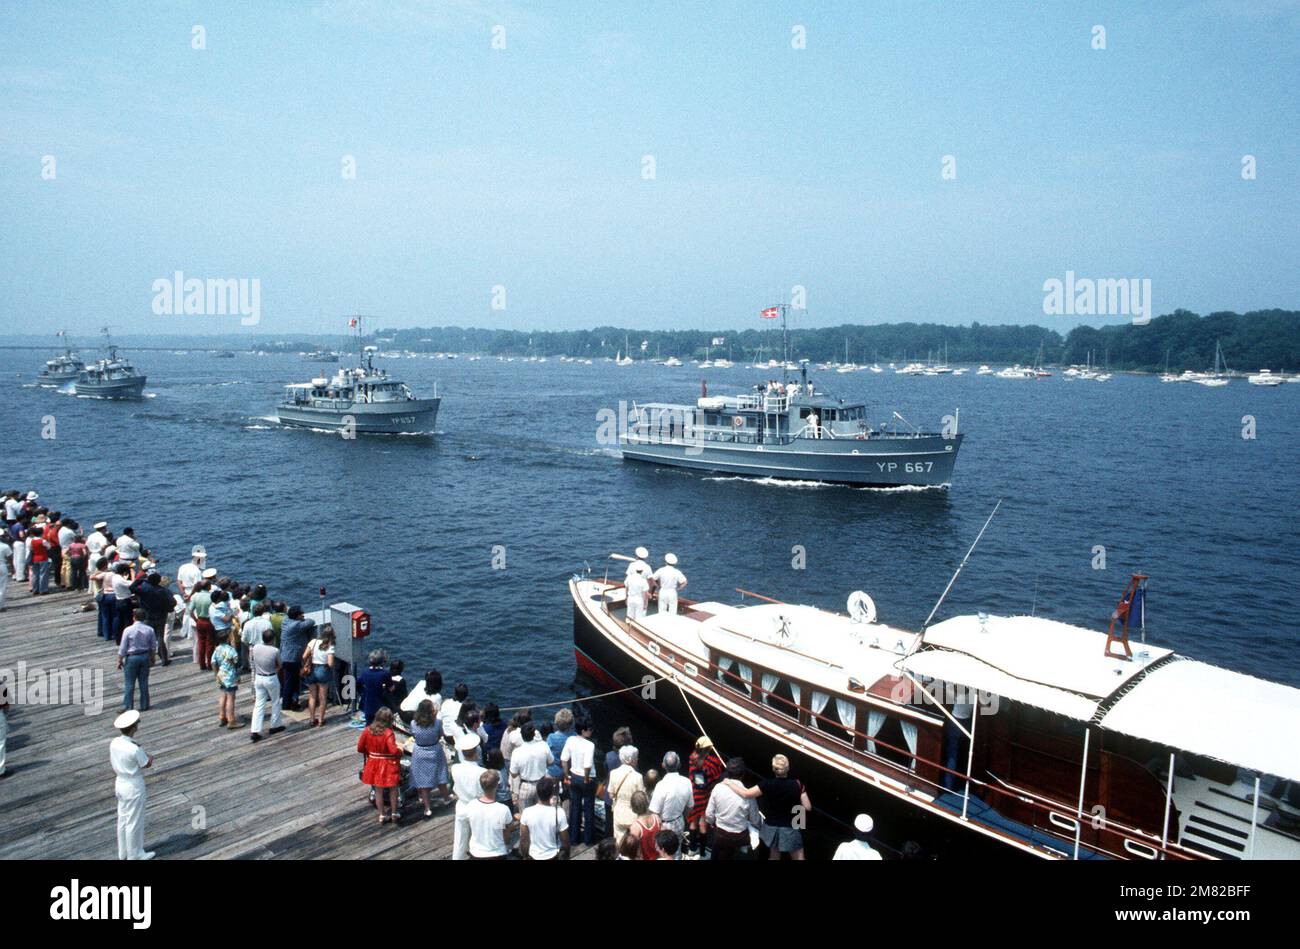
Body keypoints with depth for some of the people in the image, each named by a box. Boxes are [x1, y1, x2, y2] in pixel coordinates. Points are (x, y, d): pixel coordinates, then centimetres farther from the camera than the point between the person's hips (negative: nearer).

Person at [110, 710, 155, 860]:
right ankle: (135, 855, 24)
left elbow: (112, 761, 7)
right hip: (134, 786, -7)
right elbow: (147, 764, -13)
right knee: (134, 822, 9)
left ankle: (123, 852, 36)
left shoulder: (114, 743, -9)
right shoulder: (135, 749, -30)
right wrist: (150, 757, 7)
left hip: (120, 783, 7)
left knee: (123, 818, 21)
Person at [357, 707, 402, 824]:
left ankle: (382, 815, 28)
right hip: (388, 765, -4)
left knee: (378, 791, 18)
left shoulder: (367, 730, -8)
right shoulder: (388, 733, -23)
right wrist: (401, 753, -9)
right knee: (393, 789, 17)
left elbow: (360, 748, -2)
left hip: (374, 764, 4)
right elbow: (394, 750, -29)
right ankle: (394, 813, 29)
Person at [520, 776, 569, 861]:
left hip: (533, 856, 2)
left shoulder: (527, 812, -19)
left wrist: (525, 856, 9)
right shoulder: (559, 813, -23)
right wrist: (566, 856, 6)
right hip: (552, 856, -1)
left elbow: (523, 840, -8)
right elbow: (565, 841, -12)